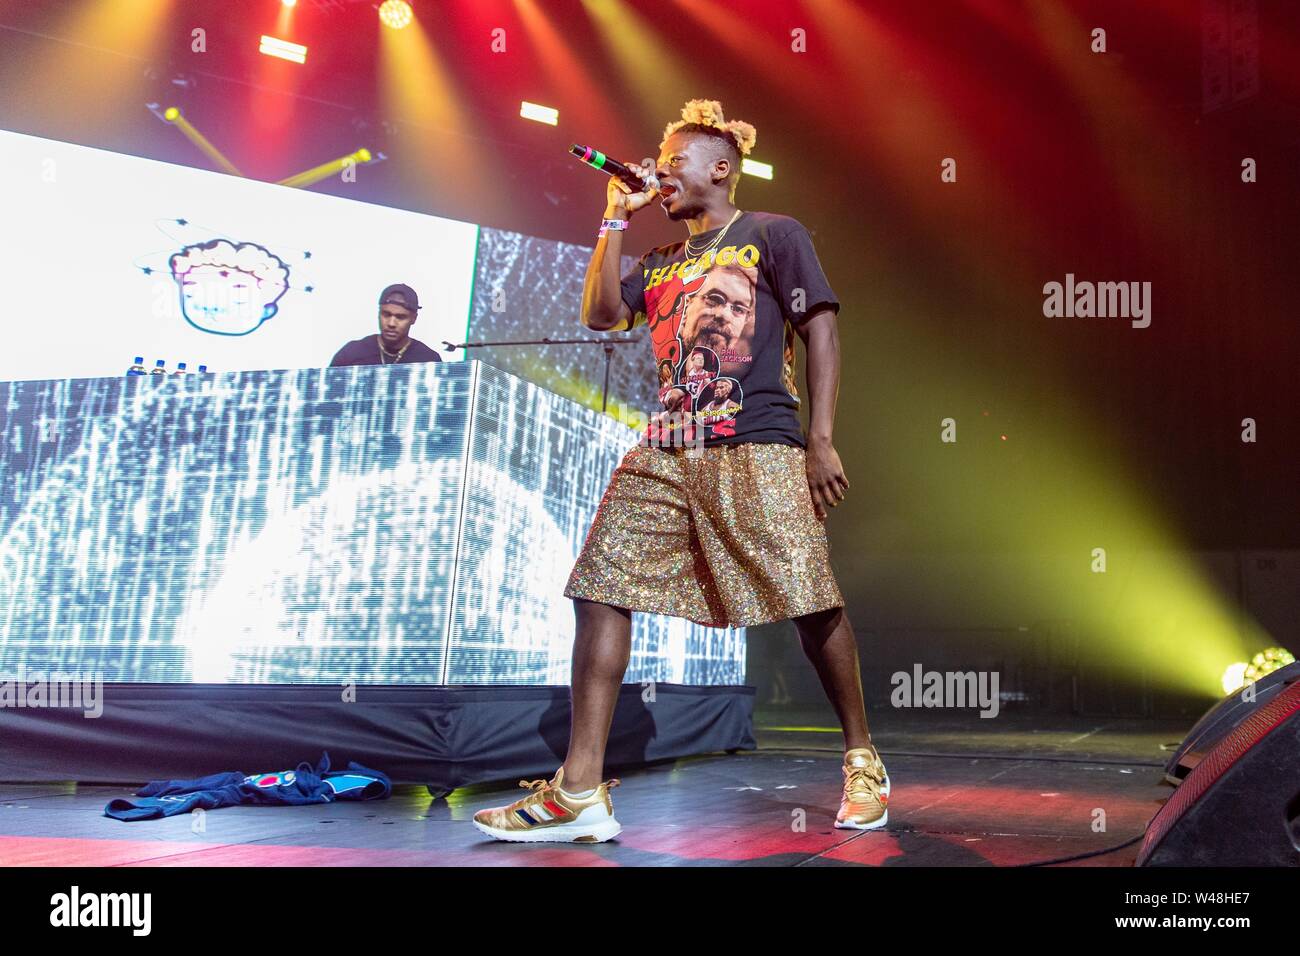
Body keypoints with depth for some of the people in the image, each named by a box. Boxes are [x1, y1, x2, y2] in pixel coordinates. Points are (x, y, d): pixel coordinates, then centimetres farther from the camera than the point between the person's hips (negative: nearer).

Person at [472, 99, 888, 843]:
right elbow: (601, 314, 12)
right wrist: (616, 219, 14)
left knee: (810, 604, -9)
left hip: (758, 448, -5)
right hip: (664, 454, 6)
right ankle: (580, 793, -8)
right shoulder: (661, 261, 24)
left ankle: (864, 764, 14)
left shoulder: (773, 234, 7)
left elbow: (821, 331, 0)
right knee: (601, 590, -8)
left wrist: (821, 440, -9)